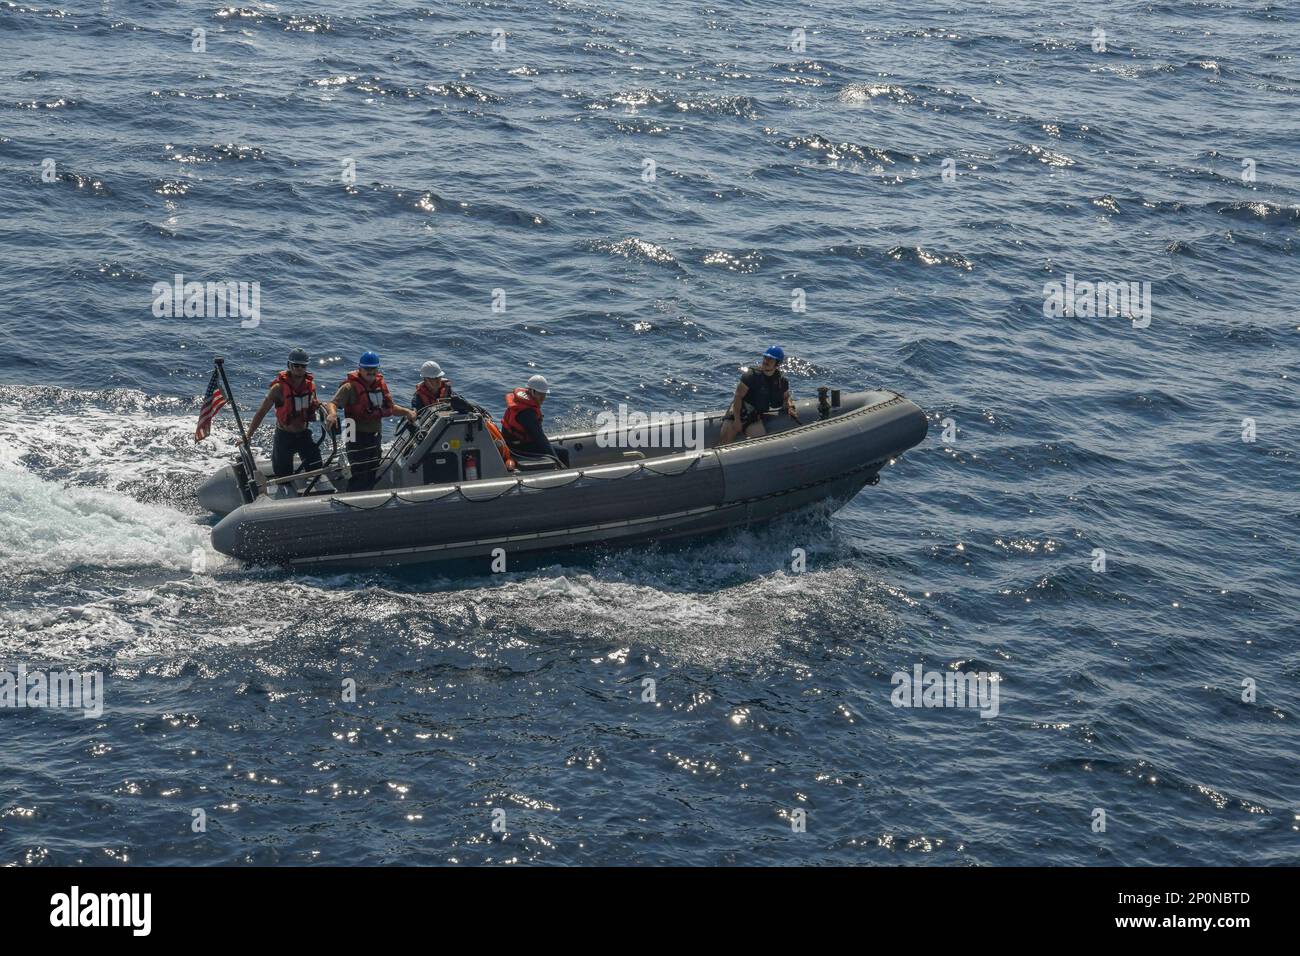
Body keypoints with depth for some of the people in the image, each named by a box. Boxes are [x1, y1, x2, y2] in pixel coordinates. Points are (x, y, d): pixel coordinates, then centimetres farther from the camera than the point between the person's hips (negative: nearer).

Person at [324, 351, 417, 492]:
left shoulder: (381, 385, 10)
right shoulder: (350, 387, -11)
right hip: (357, 437, -7)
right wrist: (332, 413, -43)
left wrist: (406, 411, 6)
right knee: (360, 475, -12)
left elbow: (390, 407, 22)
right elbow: (332, 403, -20)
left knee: (372, 475, 14)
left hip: (376, 436, 7)